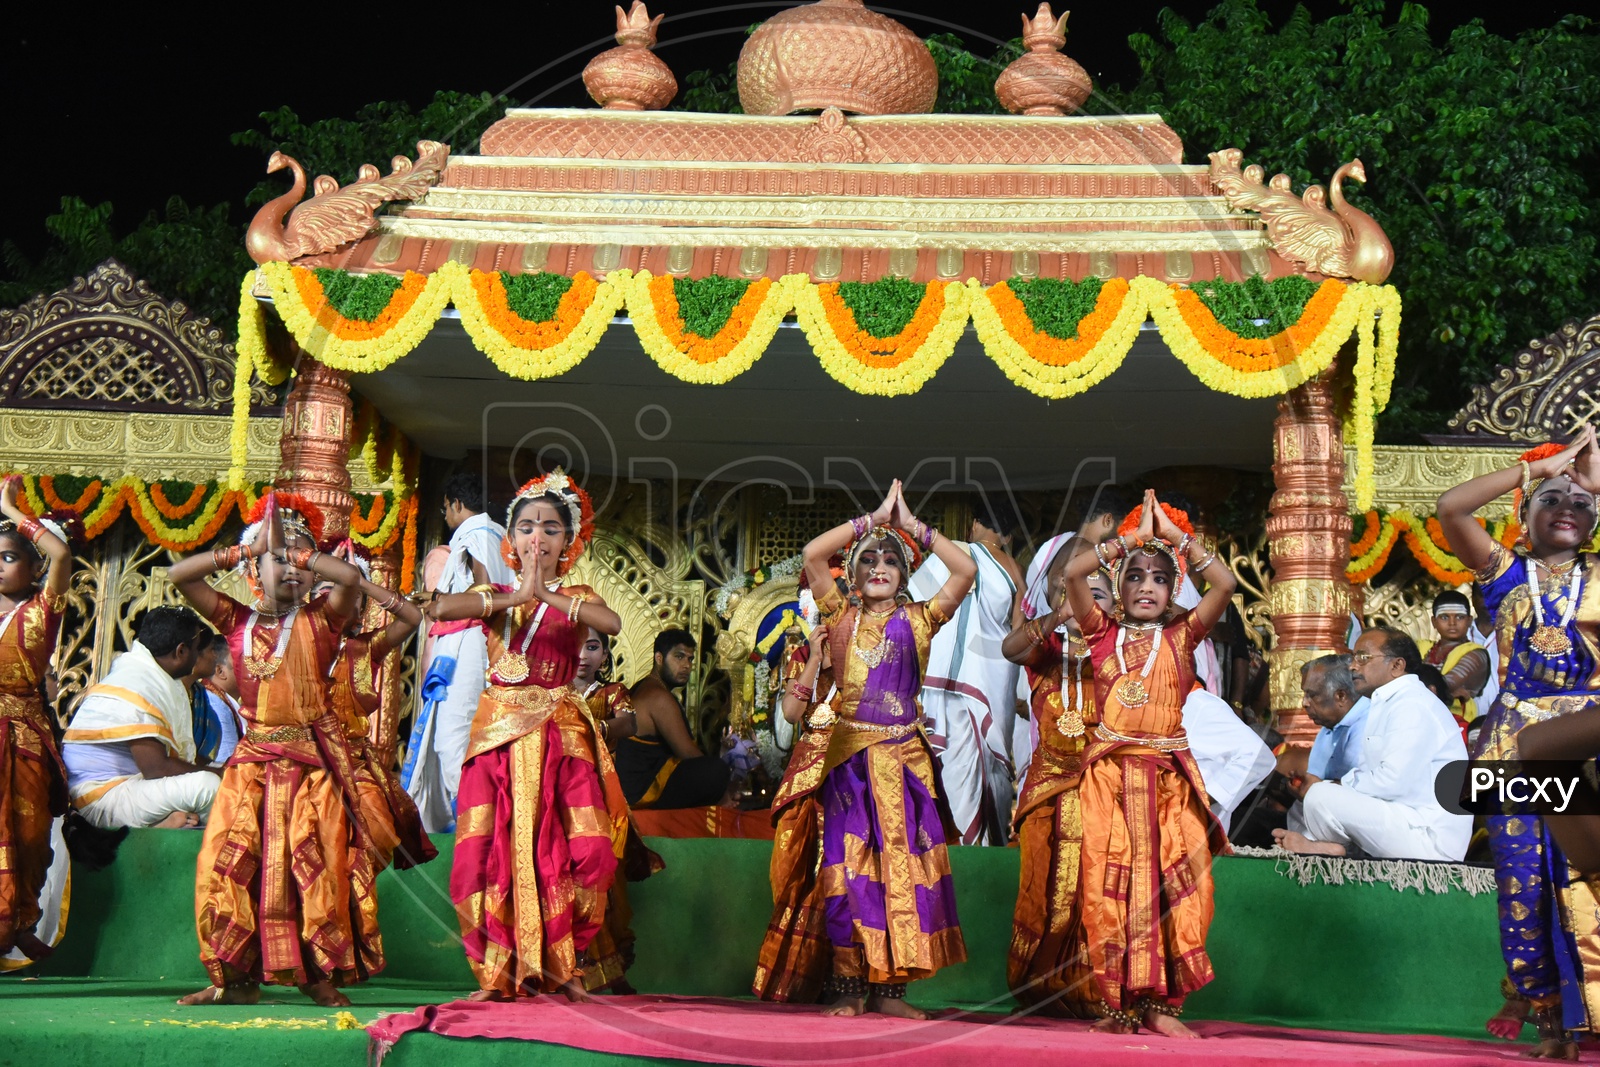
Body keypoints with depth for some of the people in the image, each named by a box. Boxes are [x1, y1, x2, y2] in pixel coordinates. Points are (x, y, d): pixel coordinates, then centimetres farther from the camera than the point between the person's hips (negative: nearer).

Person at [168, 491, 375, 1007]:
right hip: (254, 758, 3)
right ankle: (237, 977, 5)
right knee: (227, 863, -4)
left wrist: (298, 552, -7)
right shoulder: (237, 620, 9)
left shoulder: (319, 619, 2)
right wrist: (251, 548, -2)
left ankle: (320, 973, 1)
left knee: (317, 864, -7)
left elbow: (351, 576, -18)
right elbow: (179, 575, 0)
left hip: (312, 759, -3)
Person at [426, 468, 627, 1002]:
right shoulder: (495, 596, 10)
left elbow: (612, 622, -18)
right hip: (500, 733, 1)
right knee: (493, 851, -5)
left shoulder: (577, 598, 7)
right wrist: (516, 597, -19)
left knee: (578, 851, -9)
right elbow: (440, 608, -13)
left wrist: (546, 595, -25)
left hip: (560, 737, -1)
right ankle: (498, 974, 5)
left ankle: (561, 966, 8)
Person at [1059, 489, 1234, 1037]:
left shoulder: (1181, 636, 8)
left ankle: (1160, 1003, 5)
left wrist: (1176, 534, 0)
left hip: (1169, 776, 1)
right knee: (1110, 885, -3)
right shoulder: (1103, 631, 7)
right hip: (1109, 773, -1)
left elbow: (1223, 583, -5)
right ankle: (1117, 1005, 3)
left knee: (1172, 884, -2)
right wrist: (1133, 537, -2)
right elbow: (1073, 572, -7)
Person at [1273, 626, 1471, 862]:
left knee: (1322, 797, -23)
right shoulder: (1391, 703, 19)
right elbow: (1367, 772, 13)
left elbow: (1392, 782, -24)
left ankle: (1325, 848, 0)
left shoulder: (1412, 707, -14)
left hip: (1430, 840, -11)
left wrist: (1327, 786, -13)